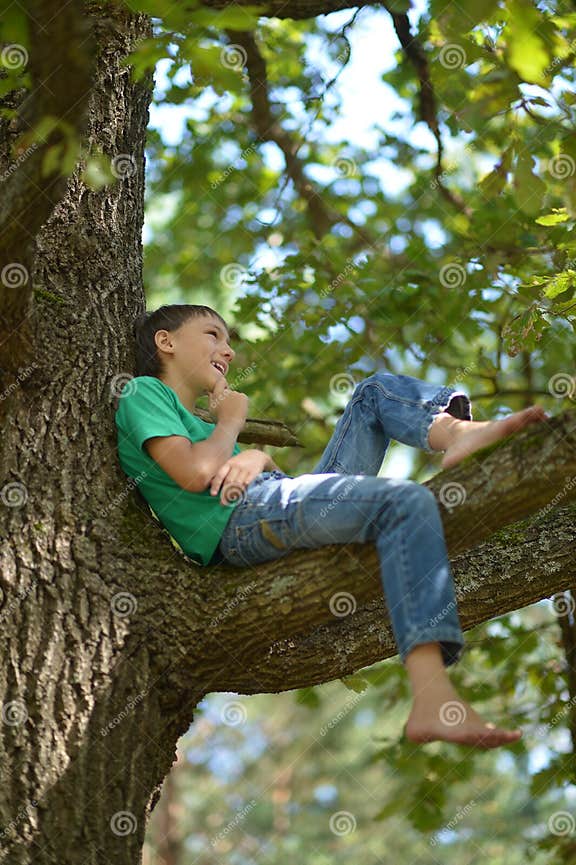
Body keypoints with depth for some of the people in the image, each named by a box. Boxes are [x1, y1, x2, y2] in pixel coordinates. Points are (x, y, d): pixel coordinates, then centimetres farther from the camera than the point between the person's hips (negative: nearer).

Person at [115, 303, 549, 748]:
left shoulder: (195, 423, 36)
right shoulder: (142, 393, 9)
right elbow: (195, 473, -11)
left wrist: (257, 457, -5)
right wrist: (230, 420, 7)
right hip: (243, 517, -9)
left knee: (378, 390, 15)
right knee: (407, 502, -30)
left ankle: (457, 430, -19)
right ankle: (433, 703, -45)